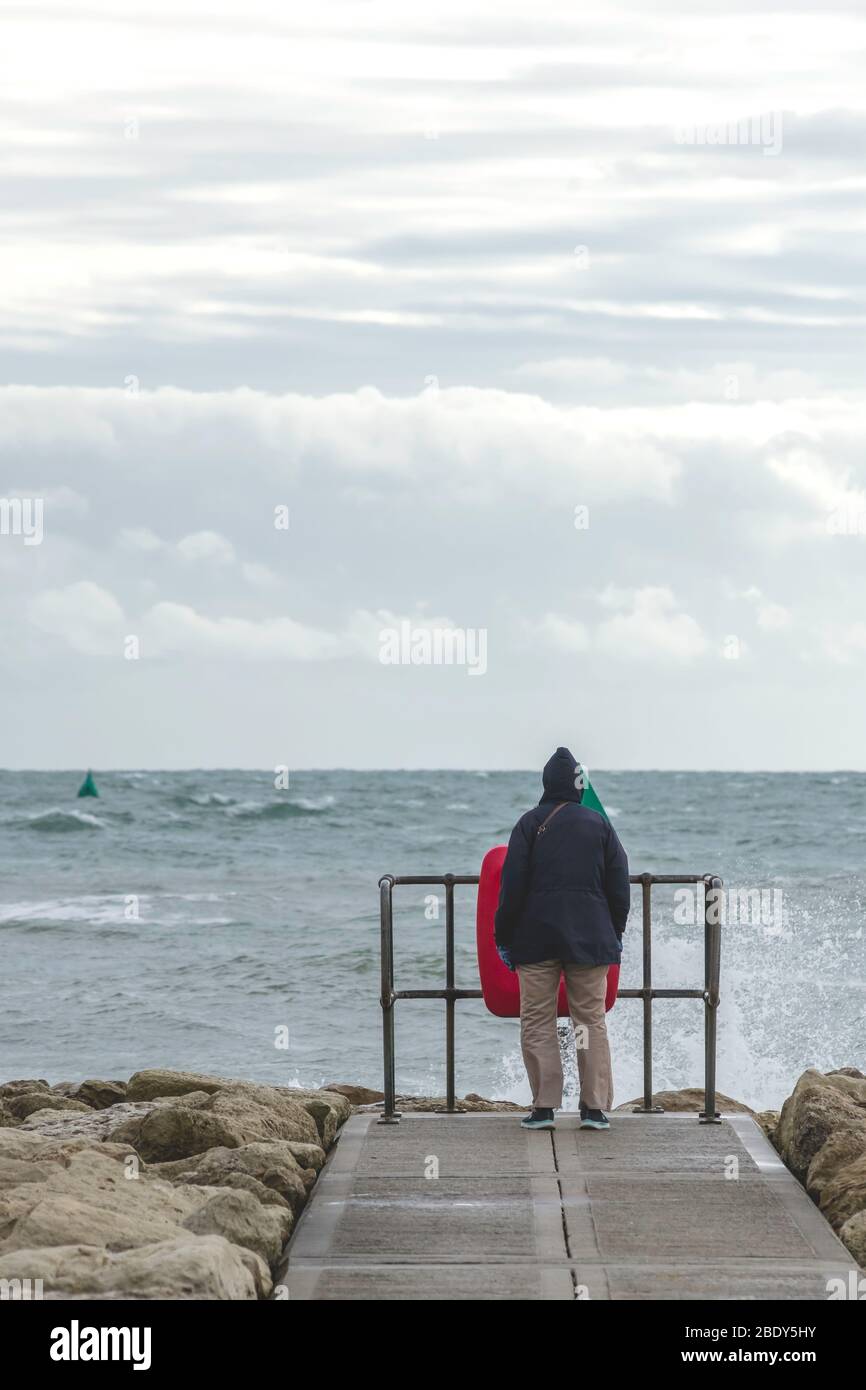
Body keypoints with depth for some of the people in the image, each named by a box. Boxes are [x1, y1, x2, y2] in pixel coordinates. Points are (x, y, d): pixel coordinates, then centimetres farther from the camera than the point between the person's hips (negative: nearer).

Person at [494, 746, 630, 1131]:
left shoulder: (530, 824, -1)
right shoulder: (600, 825, 5)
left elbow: (512, 886, -4)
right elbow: (619, 886, 8)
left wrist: (503, 937, 2)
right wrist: (616, 933, 19)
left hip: (536, 937, -2)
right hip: (589, 938, 2)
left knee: (537, 1020, 3)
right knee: (592, 1019, 6)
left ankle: (544, 1107, -2)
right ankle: (595, 1108, 2)